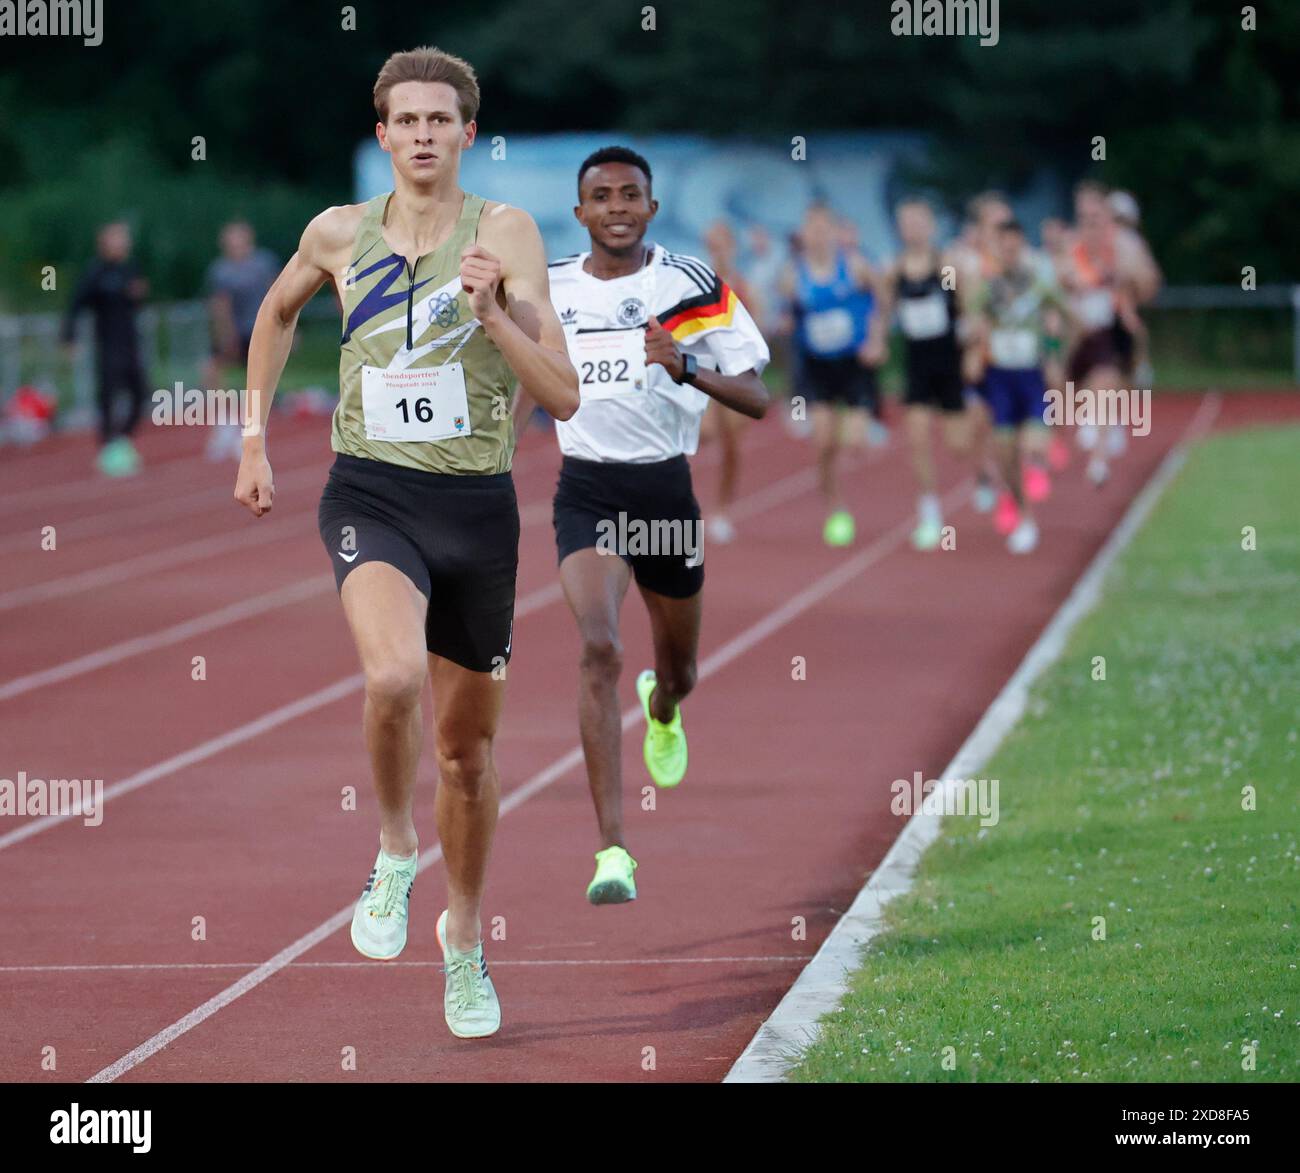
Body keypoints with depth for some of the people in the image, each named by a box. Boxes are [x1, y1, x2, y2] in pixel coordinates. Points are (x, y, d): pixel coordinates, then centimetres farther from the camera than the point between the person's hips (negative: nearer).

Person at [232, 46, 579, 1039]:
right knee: (396, 675, -32)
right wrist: (254, 443, 21)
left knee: (469, 747, 13)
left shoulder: (506, 233, -5)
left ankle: (464, 938, 35)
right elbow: (278, 313, 24)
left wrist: (493, 317, -23)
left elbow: (564, 398, -9)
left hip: (478, 506, 1)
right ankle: (396, 848, -5)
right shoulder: (340, 233, 2)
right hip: (372, 497, -1)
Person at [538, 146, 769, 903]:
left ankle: (662, 710, 60)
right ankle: (613, 852, -26)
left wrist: (686, 366, -26)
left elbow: (757, 400, -10)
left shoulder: (694, 287, -6)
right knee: (600, 649, -23)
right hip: (587, 491, -1)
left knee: (680, 673, 17)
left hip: (666, 486, 1)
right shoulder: (546, 290, 1)